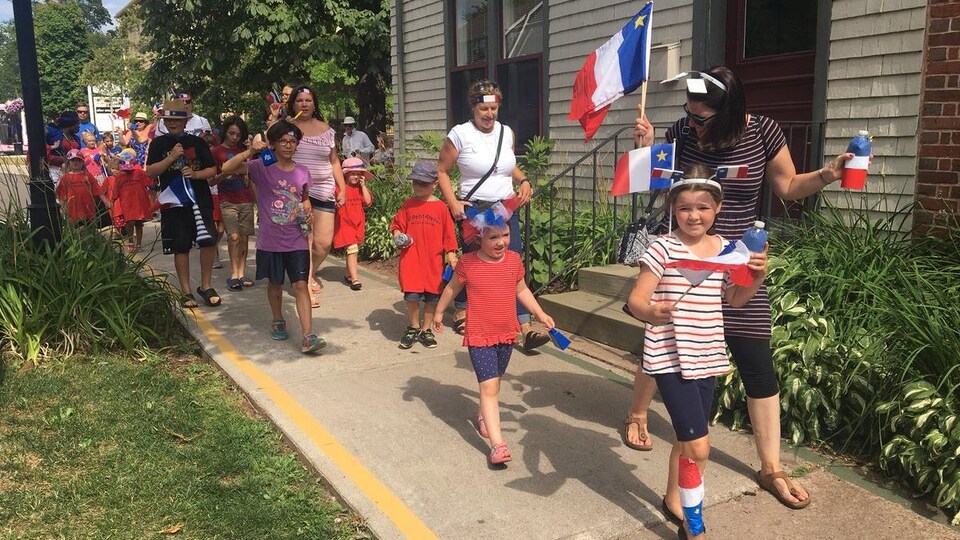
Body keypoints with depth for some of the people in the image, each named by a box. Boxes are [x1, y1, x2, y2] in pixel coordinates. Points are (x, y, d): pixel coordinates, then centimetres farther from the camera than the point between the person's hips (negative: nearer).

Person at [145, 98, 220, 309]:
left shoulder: (197, 142, 8)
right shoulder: (159, 144, 7)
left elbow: (212, 170, 7)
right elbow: (150, 172, -1)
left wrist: (195, 174, -12)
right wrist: (171, 158, -13)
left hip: (200, 199, 0)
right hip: (174, 203, 0)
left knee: (208, 241, -12)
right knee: (181, 248, 4)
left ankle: (205, 286, 5)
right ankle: (186, 292, 14)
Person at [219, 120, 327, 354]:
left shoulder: (303, 172, 4)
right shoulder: (261, 167, -6)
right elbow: (227, 169, -17)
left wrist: (308, 212, 1)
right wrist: (249, 152, -30)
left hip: (297, 240, 1)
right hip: (270, 241, -1)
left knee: (300, 285, -5)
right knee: (275, 283, 16)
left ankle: (308, 337, -9)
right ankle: (278, 321, 40)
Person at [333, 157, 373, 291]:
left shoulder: (360, 188, 8)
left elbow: (368, 201, -5)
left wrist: (363, 186, -6)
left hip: (358, 224, 6)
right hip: (345, 224, -6)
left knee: (354, 251, 16)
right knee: (352, 249, -16)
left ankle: (349, 275, 34)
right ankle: (355, 279, -16)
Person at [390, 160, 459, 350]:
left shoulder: (441, 207, 1)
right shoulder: (408, 205, 4)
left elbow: (448, 233, 5)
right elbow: (397, 224, 12)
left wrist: (451, 254, 1)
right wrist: (397, 235, -9)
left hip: (434, 259, 0)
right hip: (411, 258, 0)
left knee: (432, 295, 7)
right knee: (411, 295, -5)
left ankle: (426, 330, 24)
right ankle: (414, 328, 18)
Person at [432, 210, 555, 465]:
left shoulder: (514, 260, -2)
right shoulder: (467, 263, -12)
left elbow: (521, 290, 13)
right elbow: (452, 288, 5)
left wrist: (541, 315, 7)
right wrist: (439, 312, 17)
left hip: (507, 333, 5)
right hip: (479, 335, -4)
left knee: (494, 382, 21)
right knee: (489, 386, -12)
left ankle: (484, 416, 48)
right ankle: (498, 445, -12)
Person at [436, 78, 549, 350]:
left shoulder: (506, 132, 8)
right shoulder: (460, 134, -7)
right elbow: (441, 171, -2)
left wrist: (523, 180, 4)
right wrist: (453, 202, -12)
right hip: (474, 210, -3)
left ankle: (526, 327, -5)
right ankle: (462, 309, 35)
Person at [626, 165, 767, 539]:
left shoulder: (726, 249, 4)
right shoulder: (663, 248, -12)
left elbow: (735, 299, 15)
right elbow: (636, 299, -16)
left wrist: (757, 276, -4)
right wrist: (650, 312, -38)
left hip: (707, 357, 6)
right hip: (670, 357, -6)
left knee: (687, 438, 18)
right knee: (699, 445, -8)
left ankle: (674, 502, 40)